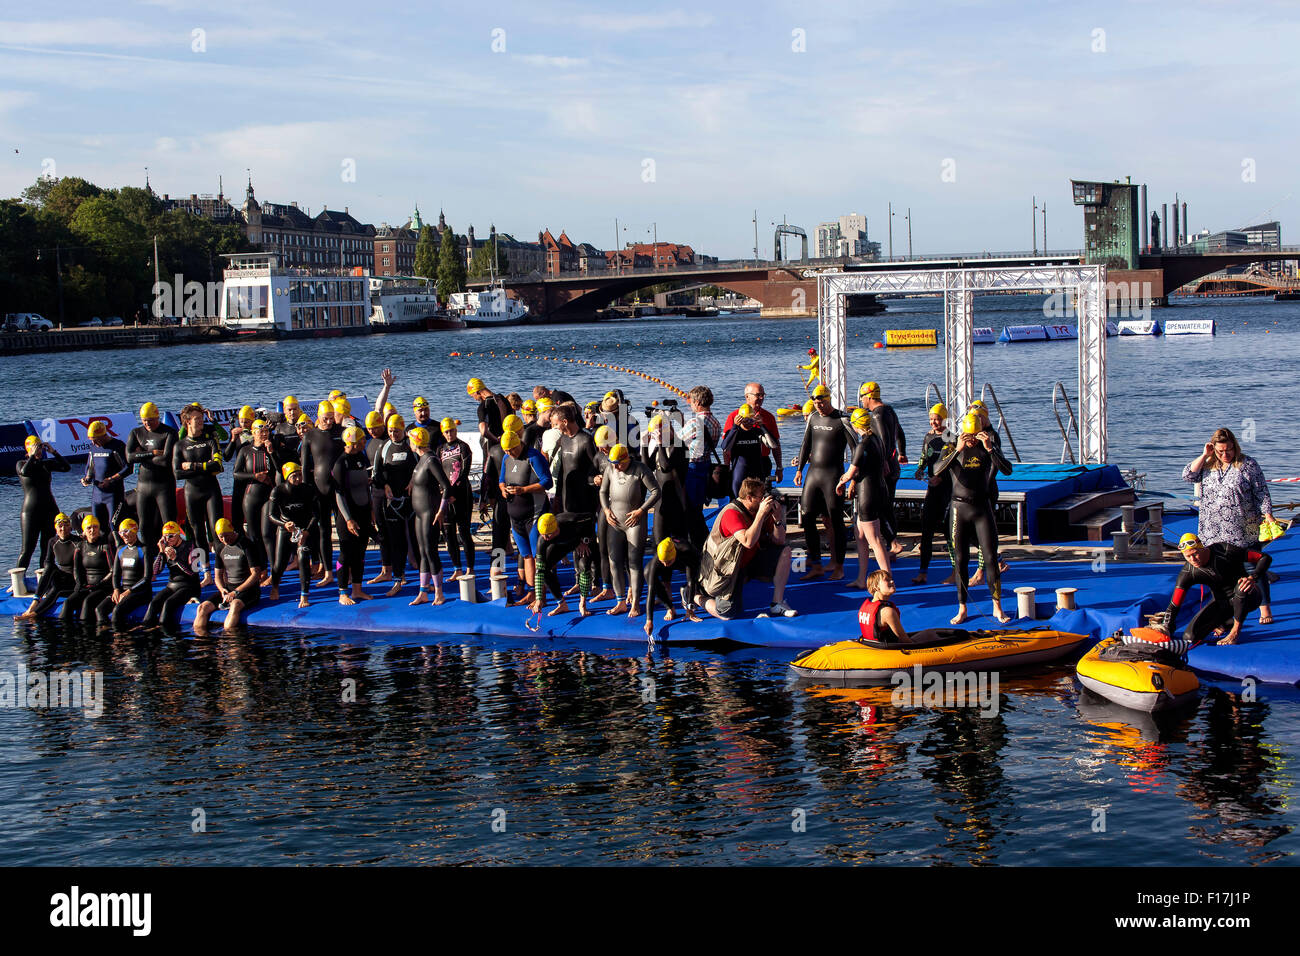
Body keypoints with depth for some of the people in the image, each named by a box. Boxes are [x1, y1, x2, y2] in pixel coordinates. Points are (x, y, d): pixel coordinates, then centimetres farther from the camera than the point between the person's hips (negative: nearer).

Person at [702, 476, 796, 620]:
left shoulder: (760, 511, -2)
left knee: (784, 551, -7)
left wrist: (777, 519, -17)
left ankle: (777, 604, -5)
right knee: (727, 614, -20)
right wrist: (761, 514, -34)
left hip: (751, 562, 8)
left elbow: (779, 542, -1)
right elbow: (748, 542, -39)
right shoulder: (731, 513, -24)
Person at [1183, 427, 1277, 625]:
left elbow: (1262, 494, -2)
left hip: (1245, 532, -3)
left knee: (1255, 568, 2)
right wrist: (1204, 456, -6)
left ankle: (1264, 608, 11)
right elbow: (1188, 475, -3)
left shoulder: (1248, 465, -2)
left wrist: (1268, 515, -11)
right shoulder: (1207, 465, 9)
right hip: (1215, 533, 3)